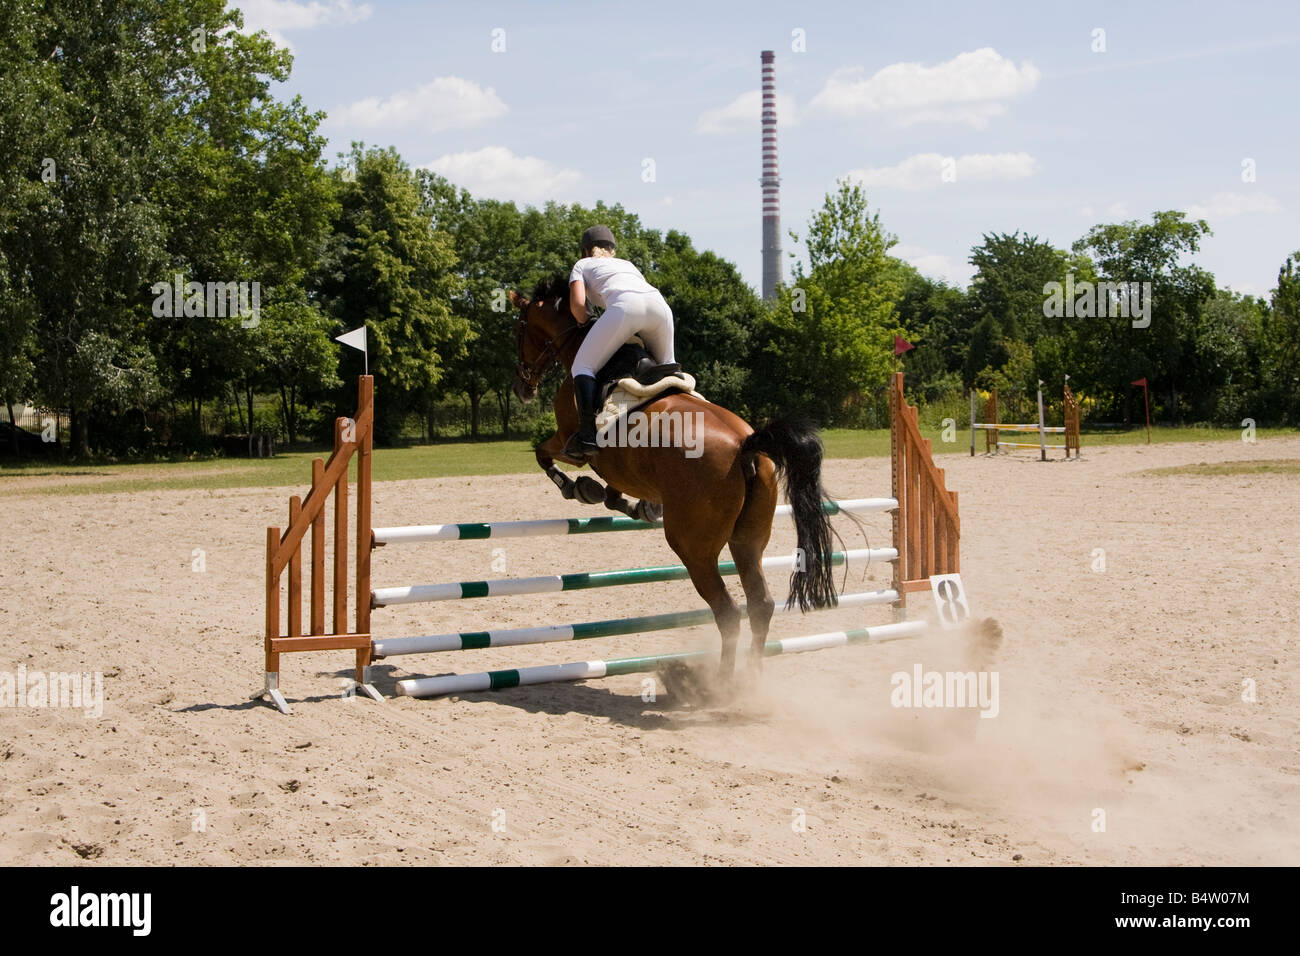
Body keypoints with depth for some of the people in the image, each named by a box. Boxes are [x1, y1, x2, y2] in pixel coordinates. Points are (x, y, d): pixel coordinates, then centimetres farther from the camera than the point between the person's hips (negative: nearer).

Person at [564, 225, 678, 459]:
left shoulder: (582, 265, 28)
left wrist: (584, 324, 30)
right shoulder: (627, 263, 42)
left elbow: (577, 304, 11)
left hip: (624, 305, -5)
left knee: (582, 367, 1)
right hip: (660, 304, 5)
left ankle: (588, 435, -14)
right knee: (666, 364, 29)